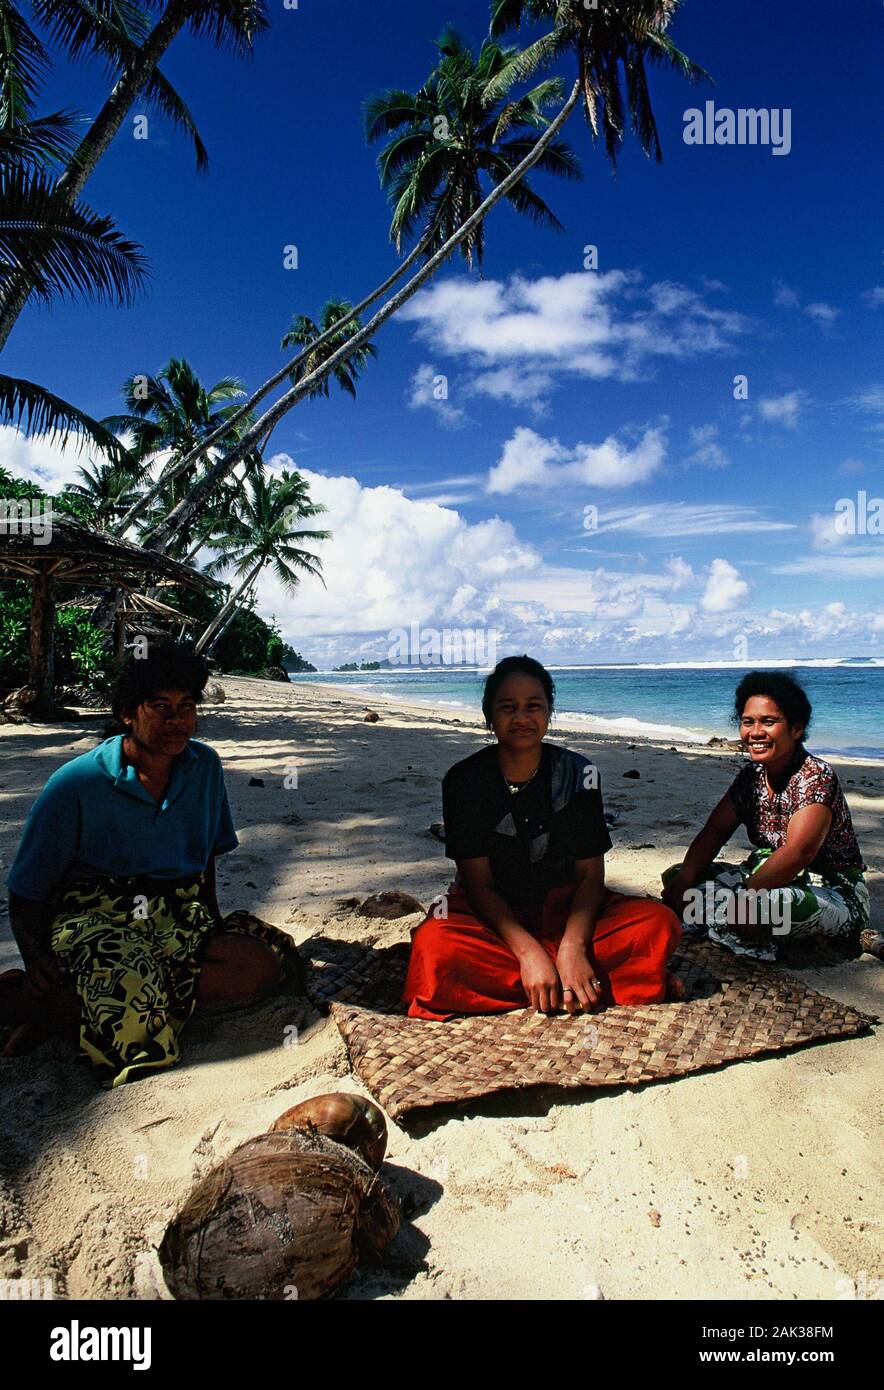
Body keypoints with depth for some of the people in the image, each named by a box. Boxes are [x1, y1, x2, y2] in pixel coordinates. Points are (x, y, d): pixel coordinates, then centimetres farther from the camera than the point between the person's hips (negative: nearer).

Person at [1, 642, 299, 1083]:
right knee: (140, 986, -38)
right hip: (90, 919, -6)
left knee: (266, 963, -23)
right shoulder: (75, 785, -6)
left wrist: (212, 921, 9)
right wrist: (36, 960, -18)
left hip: (178, 920, 6)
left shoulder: (204, 766, 7)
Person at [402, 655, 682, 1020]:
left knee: (660, 925, -23)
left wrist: (571, 947, -24)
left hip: (566, 910, 2)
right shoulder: (464, 780, -8)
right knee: (435, 946, -35)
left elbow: (590, 875, -6)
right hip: (492, 918, -1)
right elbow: (479, 884, -11)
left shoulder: (578, 773, -3)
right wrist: (528, 952, -26)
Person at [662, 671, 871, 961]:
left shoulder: (816, 776, -20)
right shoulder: (751, 775, 2)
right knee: (674, 877, -3)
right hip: (770, 877, 8)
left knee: (761, 907, -40)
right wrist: (684, 880, -17)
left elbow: (799, 852, -32)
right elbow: (715, 831, 0)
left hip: (831, 892, -7)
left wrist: (742, 898, -35)